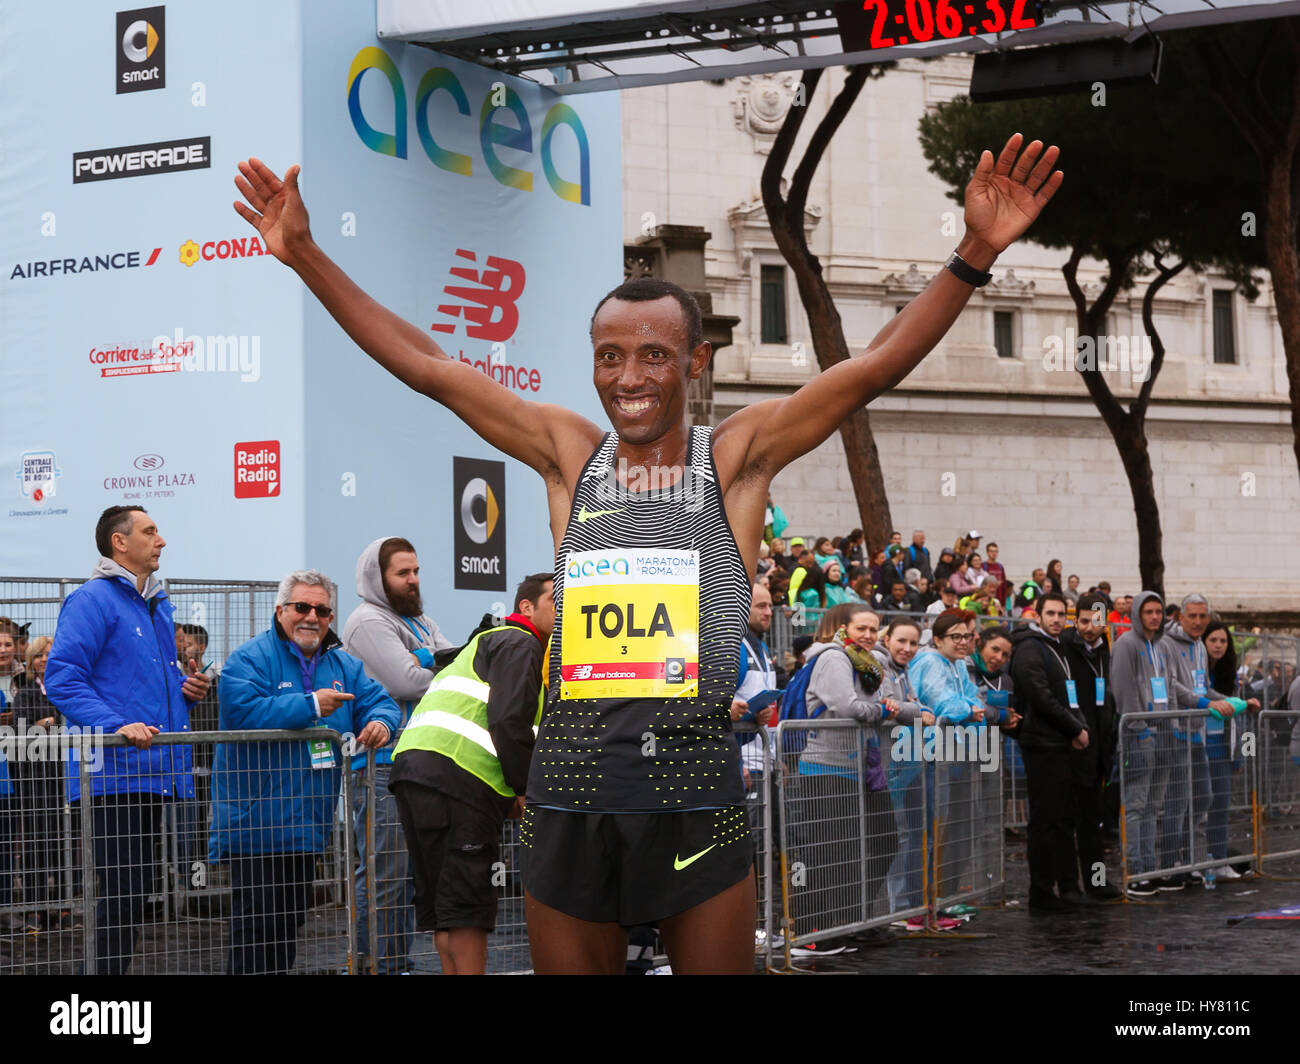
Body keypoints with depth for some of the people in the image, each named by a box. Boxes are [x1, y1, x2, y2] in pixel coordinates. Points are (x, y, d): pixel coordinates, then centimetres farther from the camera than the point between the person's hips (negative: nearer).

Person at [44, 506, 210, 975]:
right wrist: (116, 725, -26)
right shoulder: (91, 600, -8)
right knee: (120, 892, -11)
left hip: (155, 773, 9)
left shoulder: (160, 605, 20)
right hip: (113, 773, -9)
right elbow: (62, 679, -16)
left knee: (137, 891, 11)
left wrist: (187, 686, 9)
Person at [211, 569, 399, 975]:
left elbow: (378, 701, 10)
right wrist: (311, 705, -21)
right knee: (256, 924, -9)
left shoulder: (344, 665, 14)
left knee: (290, 923, 15)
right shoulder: (250, 659, -8)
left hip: (307, 827, 7)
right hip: (257, 824, -7)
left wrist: (379, 722, -15)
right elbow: (243, 713, -23)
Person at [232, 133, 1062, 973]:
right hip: (570, 799, 2)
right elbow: (425, 366, 8)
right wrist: (306, 256, 4)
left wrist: (975, 255, -16)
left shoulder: (738, 457, 2)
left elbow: (875, 368, -5)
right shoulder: (568, 453, 8)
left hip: (700, 801, -2)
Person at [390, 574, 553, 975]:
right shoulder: (520, 644, 2)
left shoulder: (489, 641, 34)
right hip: (456, 776, -10)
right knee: (467, 902, -11)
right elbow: (509, 720, -13)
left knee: (440, 903, 10)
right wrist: (524, 788, -5)